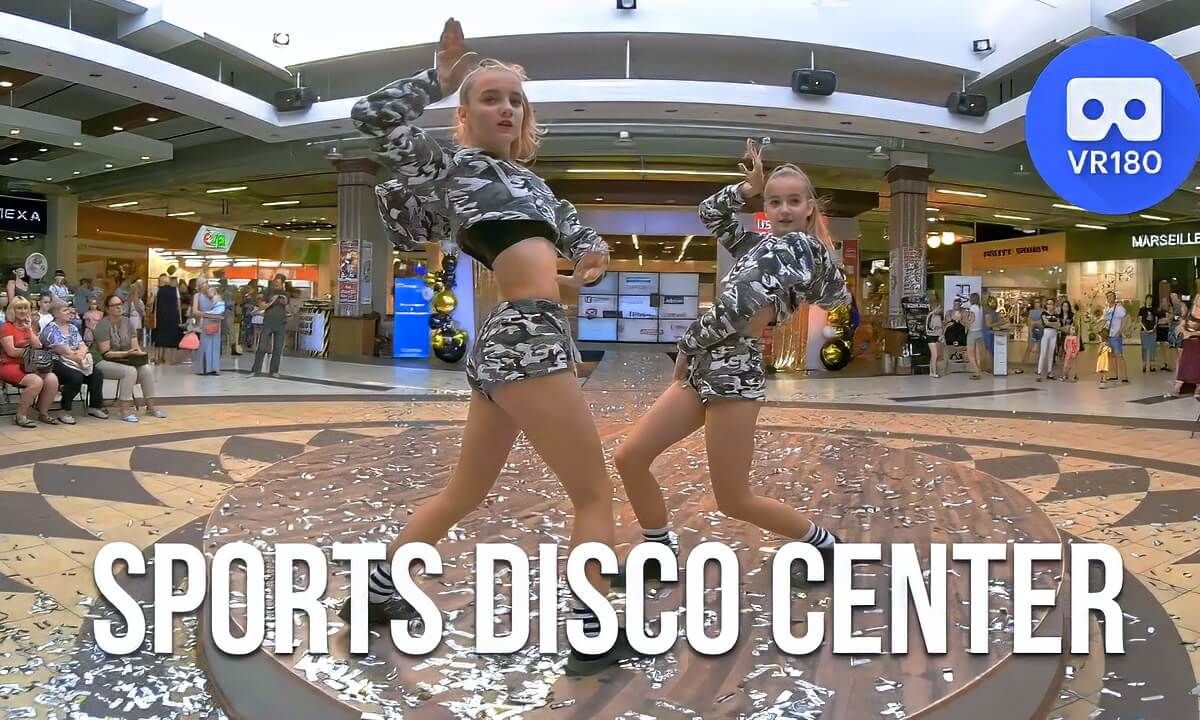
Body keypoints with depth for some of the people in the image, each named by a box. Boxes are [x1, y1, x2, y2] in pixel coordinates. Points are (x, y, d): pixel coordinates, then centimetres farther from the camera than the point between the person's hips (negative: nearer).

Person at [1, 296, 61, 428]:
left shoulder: (29, 326, 18)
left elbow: (38, 347, 5)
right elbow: (11, 352, -12)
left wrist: (29, 329, -2)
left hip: (30, 365, 6)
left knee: (52, 379, -21)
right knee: (36, 381, -33)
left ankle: (43, 413, -5)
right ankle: (20, 416, -18)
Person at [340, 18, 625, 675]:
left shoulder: (525, 177, 23)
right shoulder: (452, 165, 5)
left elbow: (570, 226, 27)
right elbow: (371, 115, -5)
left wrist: (592, 253, 4)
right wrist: (442, 77, 5)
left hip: (510, 339, 8)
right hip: (529, 336, -8)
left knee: (463, 494, 18)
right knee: (595, 496, -2)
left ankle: (376, 591, 30)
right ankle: (595, 638, 4)